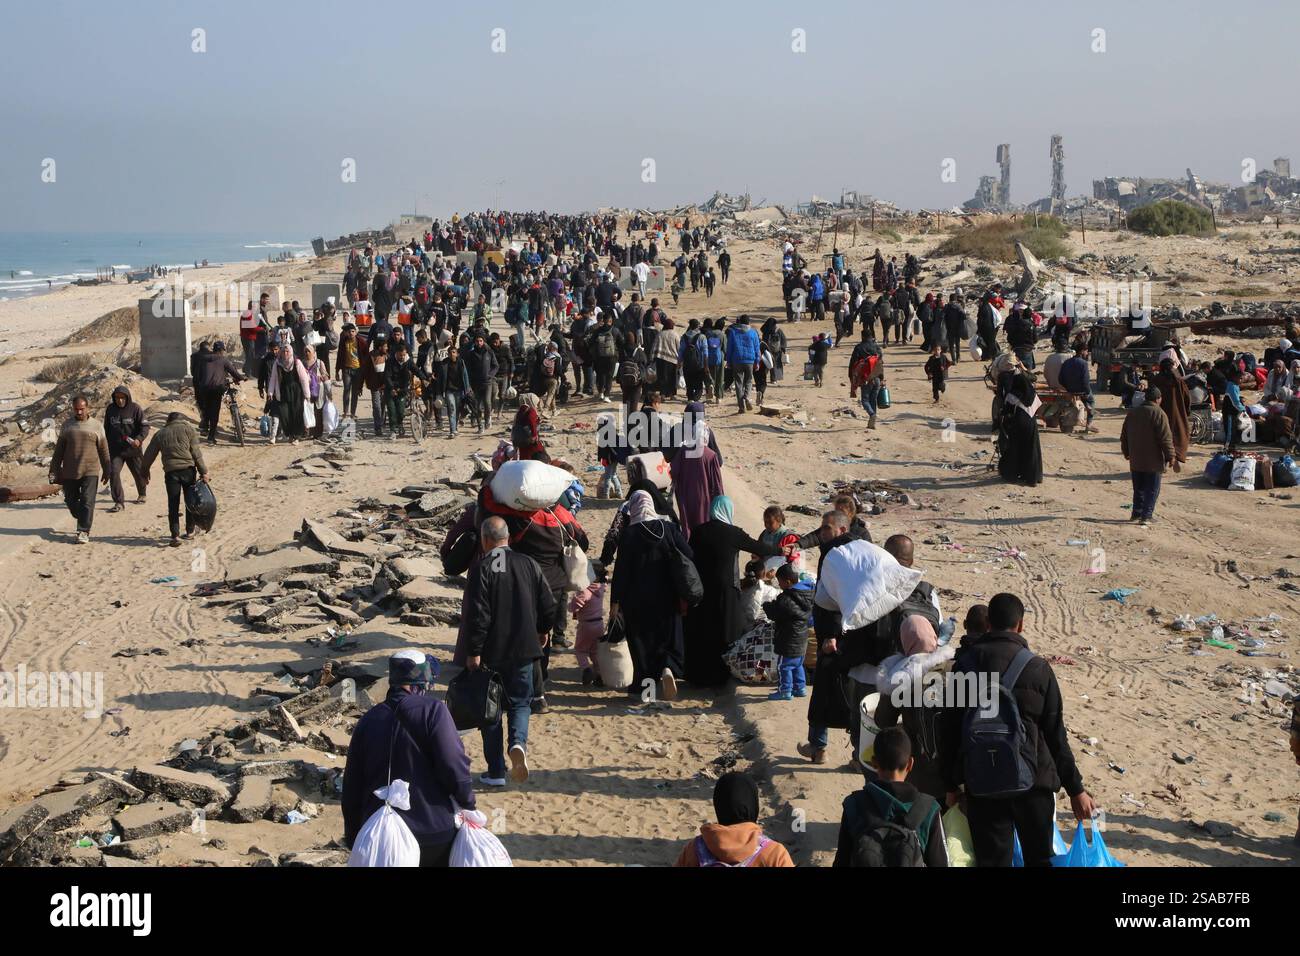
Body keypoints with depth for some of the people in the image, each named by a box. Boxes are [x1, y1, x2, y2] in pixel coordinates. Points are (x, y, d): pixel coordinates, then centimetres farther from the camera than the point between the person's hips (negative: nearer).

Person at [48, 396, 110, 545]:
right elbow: (58, 452, 10)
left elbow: (104, 450, 6)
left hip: (90, 471, -3)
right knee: (71, 501, 9)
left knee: (87, 502, -10)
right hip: (69, 472, 3)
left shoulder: (95, 427, 2)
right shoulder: (67, 427, 7)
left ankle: (83, 532, -9)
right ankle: (84, 521, 33)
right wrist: (54, 472, 7)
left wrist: (106, 471, 7)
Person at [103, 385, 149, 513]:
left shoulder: (135, 409, -8)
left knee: (139, 473, 14)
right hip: (115, 449, 2)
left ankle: (141, 495, 43)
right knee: (113, 473, -14)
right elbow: (106, 429, 14)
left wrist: (139, 439, -26)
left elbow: (145, 426, -9)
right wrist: (106, 446, 14)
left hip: (133, 449, -2)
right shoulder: (110, 410, 2)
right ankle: (119, 502, -10)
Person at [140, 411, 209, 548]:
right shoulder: (188, 429, 8)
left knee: (173, 505, 3)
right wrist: (203, 471, 0)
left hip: (170, 471, 1)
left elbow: (149, 454, 18)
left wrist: (144, 471, 31)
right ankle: (190, 531, 23)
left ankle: (175, 535, -8)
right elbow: (196, 452, 0)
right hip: (188, 469, -1)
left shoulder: (160, 434, 15)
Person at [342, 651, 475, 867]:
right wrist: (468, 803, 1)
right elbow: (454, 766, -17)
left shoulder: (368, 720, 5)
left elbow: (352, 786, 8)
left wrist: (353, 837, 18)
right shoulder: (432, 710, -10)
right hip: (435, 832, -3)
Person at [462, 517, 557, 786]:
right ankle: (518, 742, -14)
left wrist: (473, 652, -10)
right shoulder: (528, 564, 1)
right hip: (523, 650, 3)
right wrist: (543, 630, 23)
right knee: (520, 702, 15)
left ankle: (496, 771, 10)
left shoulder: (481, 569, -13)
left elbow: (477, 614, -17)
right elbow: (548, 603, 6)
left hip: (491, 653, -3)